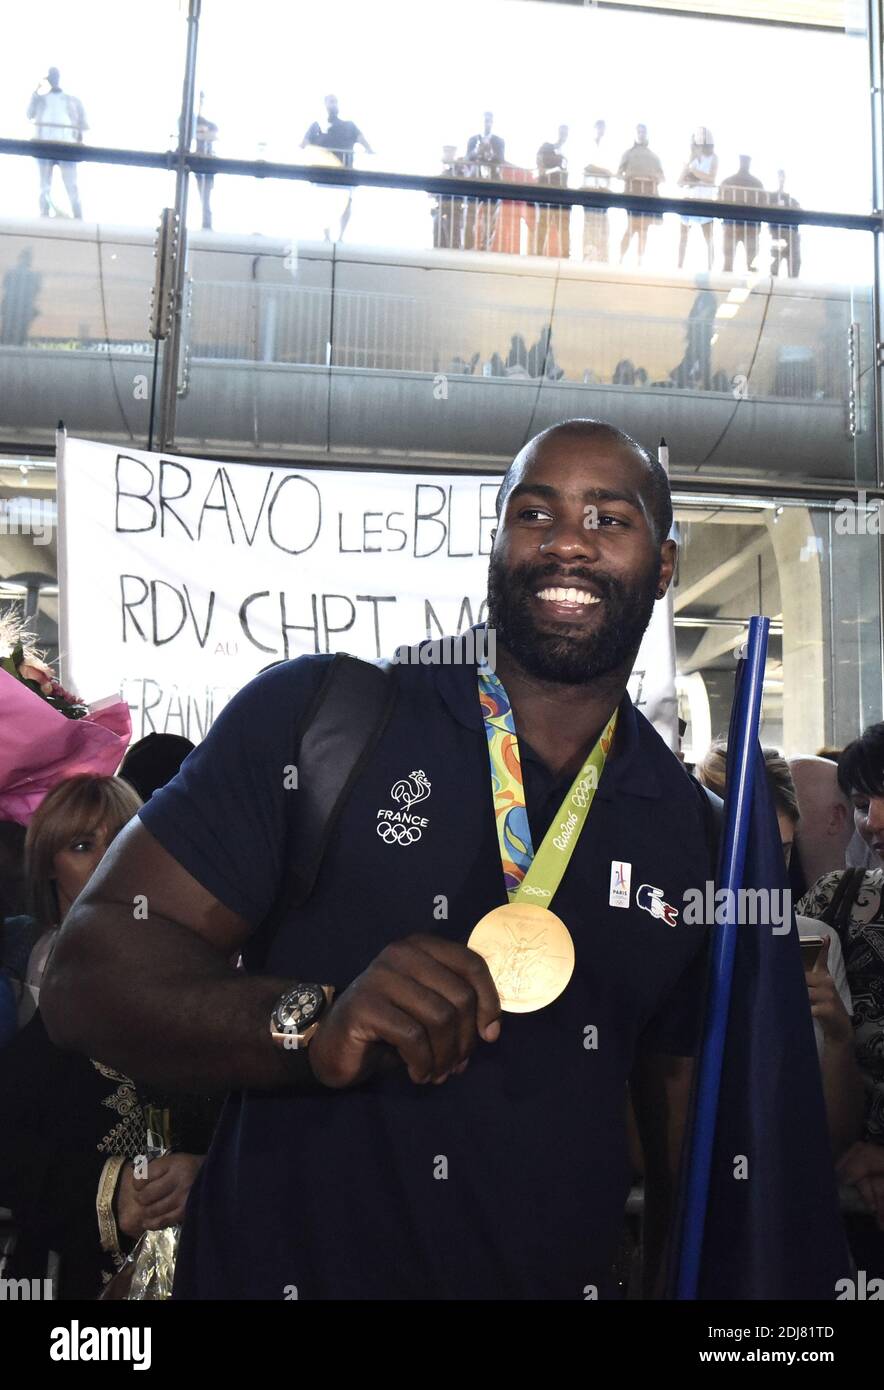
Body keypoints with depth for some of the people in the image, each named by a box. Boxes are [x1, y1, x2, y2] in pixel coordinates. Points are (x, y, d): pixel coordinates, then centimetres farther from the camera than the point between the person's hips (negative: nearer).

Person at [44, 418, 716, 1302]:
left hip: (564, 1278, 4)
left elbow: (680, 1087, 7)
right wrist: (314, 1028, -32)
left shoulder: (692, 828, -2)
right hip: (283, 1269, -3)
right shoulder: (315, 714, -13)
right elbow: (91, 971, -16)